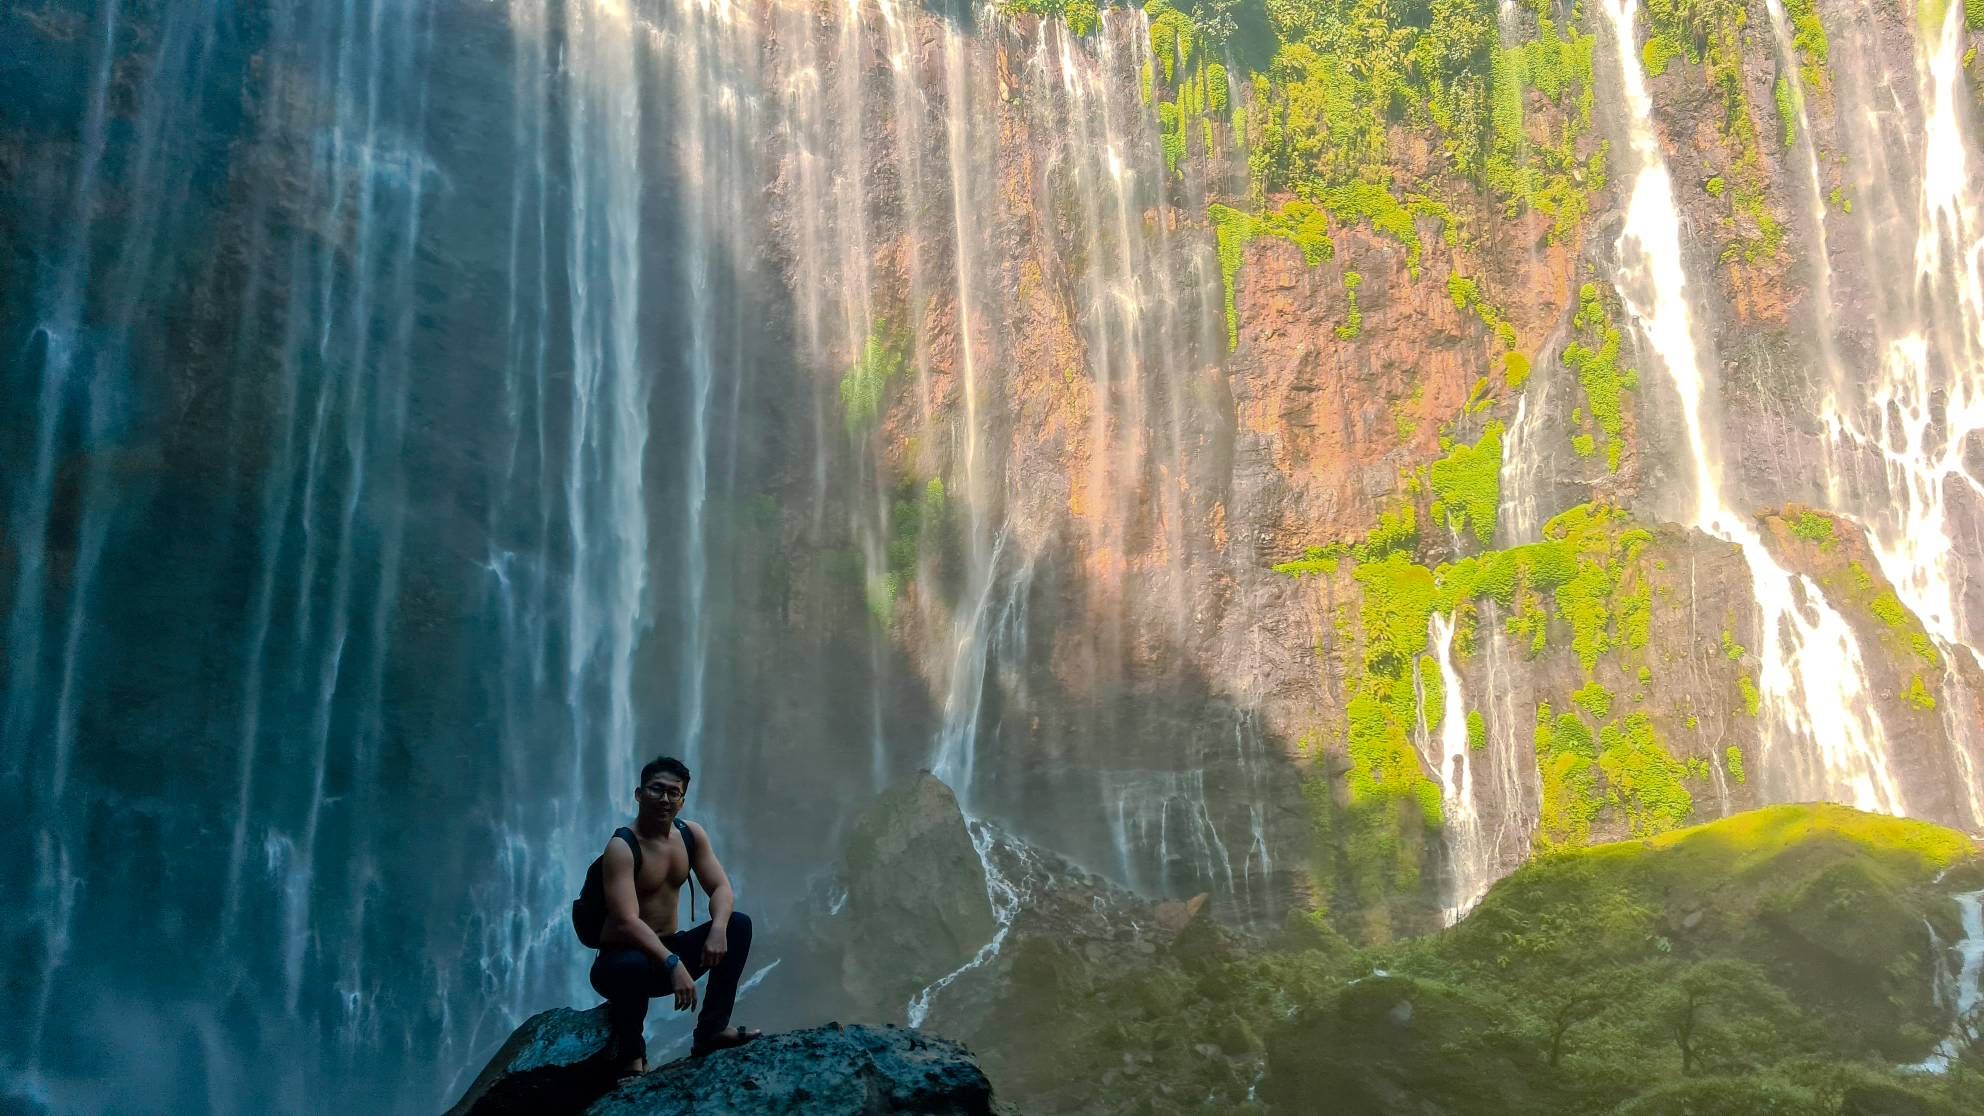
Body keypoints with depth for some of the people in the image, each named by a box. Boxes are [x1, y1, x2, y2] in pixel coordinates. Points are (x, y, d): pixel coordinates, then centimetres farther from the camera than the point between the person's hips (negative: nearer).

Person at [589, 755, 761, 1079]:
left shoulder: (692, 835, 1)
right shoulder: (621, 848, -20)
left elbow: (721, 887, -3)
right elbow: (626, 922, -30)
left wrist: (718, 929, -25)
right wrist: (672, 964, -40)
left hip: (668, 949, 6)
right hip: (622, 958, -6)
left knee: (739, 924, -10)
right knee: (635, 967, -40)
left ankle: (711, 1029, -4)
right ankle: (631, 1055, -10)